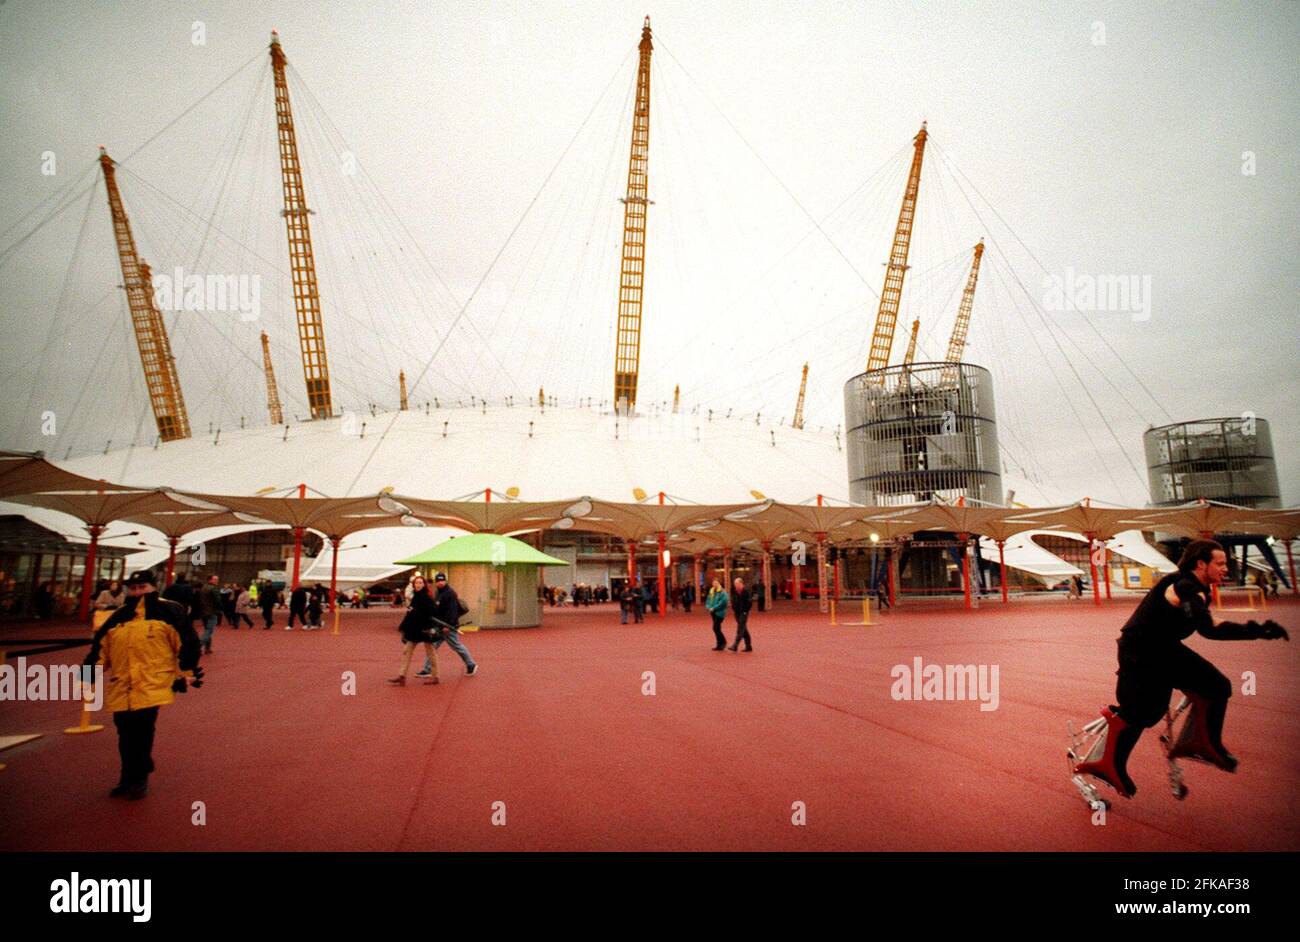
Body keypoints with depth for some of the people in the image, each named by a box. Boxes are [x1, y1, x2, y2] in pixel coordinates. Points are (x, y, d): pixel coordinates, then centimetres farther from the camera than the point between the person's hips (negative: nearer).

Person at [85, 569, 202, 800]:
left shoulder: (168, 612, -3)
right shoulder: (118, 618, 15)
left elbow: (188, 642, -5)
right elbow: (100, 649, 18)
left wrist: (186, 672, -7)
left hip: (152, 685, -6)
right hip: (122, 688, 6)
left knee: (142, 735, -6)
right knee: (126, 735, 11)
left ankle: (138, 779, 12)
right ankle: (129, 778, 29)